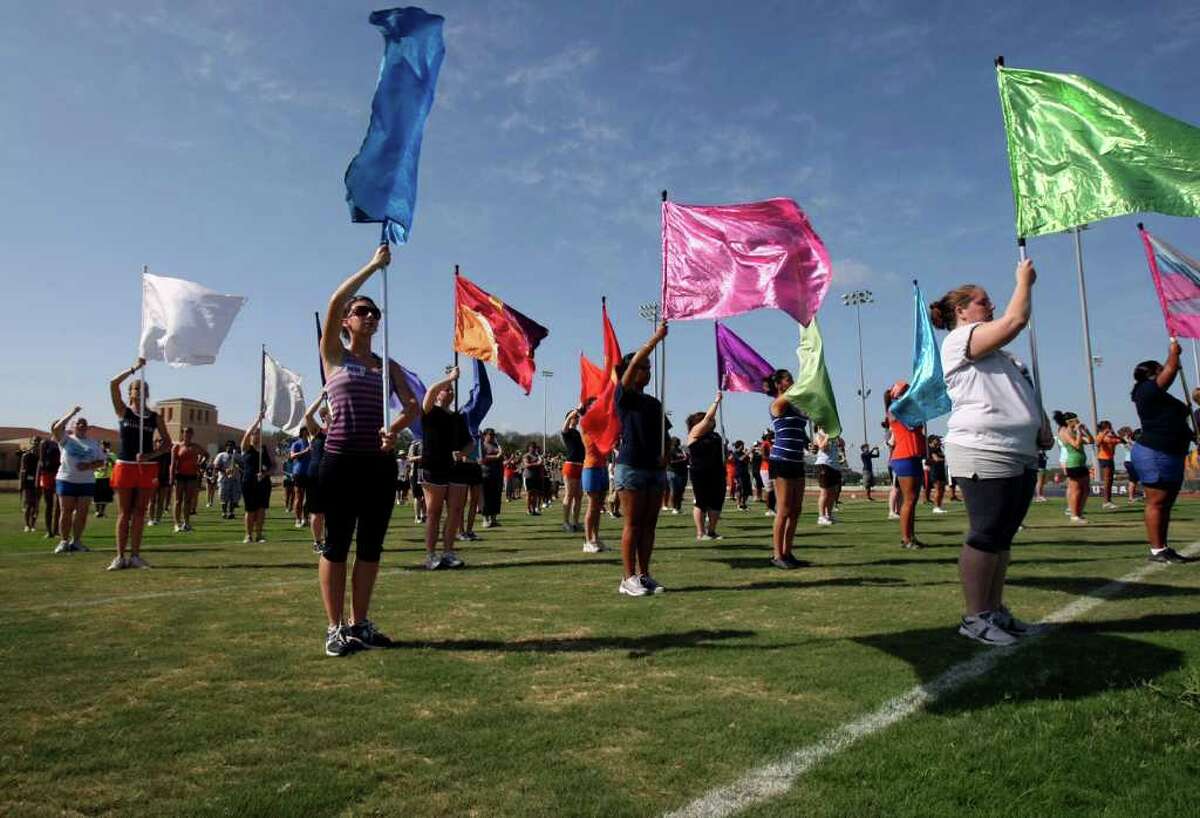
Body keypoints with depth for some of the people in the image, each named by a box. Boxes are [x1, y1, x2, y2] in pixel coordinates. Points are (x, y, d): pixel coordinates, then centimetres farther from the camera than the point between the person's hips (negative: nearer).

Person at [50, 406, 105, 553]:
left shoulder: (94, 443, 13)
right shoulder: (66, 439, 3)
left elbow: (101, 461, 11)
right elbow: (56, 428, -16)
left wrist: (89, 465, -9)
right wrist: (72, 413, -12)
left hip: (87, 482, 3)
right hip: (66, 480, -3)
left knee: (82, 513, 2)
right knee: (66, 512, -1)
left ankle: (76, 541, 11)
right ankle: (64, 541, 7)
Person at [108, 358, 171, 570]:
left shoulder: (155, 417, 8)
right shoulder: (123, 411, 5)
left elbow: (168, 444, 7)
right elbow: (113, 384, -9)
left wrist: (150, 455, -8)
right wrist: (134, 368, -10)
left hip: (147, 467, 1)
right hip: (124, 466, -1)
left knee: (139, 513, 5)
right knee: (124, 513, 1)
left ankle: (135, 556, 11)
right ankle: (120, 556, 6)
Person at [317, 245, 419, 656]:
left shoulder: (388, 365, 15)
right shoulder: (333, 355, 5)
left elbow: (413, 406, 1)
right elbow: (334, 302, -10)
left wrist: (395, 429, -20)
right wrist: (373, 264, -7)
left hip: (380, 463, 4)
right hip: (341, 460, -4)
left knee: (371, 545, 8)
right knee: (336, 544, 1)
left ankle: (360, 624, 19)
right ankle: (335, 627, 10)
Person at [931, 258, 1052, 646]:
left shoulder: (996, 352, 26)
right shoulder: (961, 338, -5)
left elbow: (1020, 394, 31)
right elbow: (1015, 320, -16)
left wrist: (1040, 423, 14)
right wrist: (1024, 281, 1)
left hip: (1019, 455, 10)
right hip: (983, 454, -10)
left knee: (1003, 536, 12)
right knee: (986, 535, -8)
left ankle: (995, 611, 20)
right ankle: (975, 617, 0)